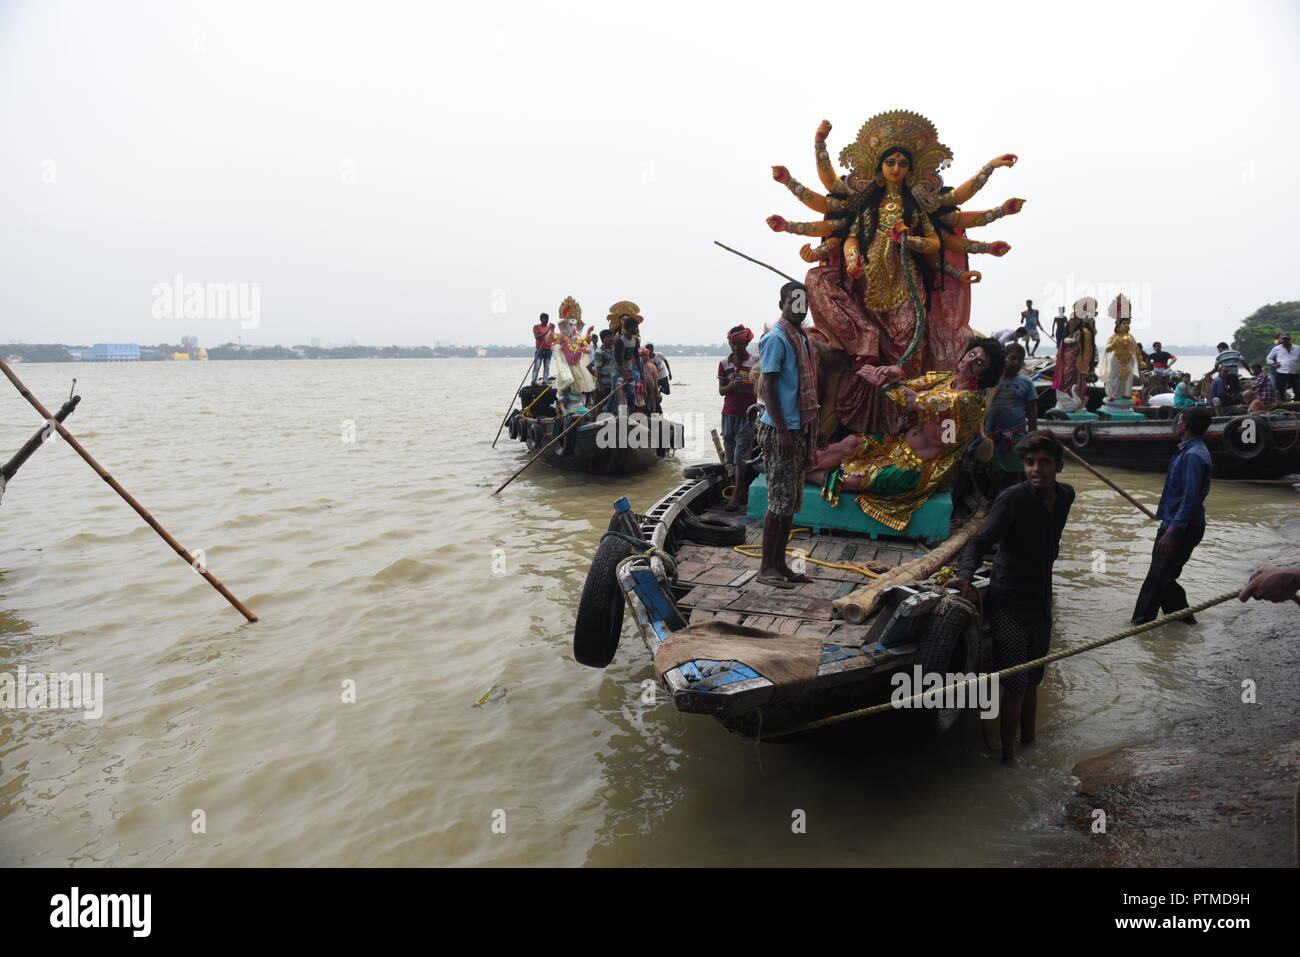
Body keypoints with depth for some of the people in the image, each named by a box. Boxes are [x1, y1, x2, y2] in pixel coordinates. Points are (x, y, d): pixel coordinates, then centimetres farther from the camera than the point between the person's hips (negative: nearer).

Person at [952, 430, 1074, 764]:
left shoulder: (1065, 496, 4)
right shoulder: (1013, 498, -17)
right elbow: (980, 540, -25)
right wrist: (965, 573, -42)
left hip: (1040, 602, 6)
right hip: (1008, 604, -6)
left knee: (1032, 680, 18)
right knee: (1015, 685, -4)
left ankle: (1028, 743, 33)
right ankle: (1008, 756, 9)